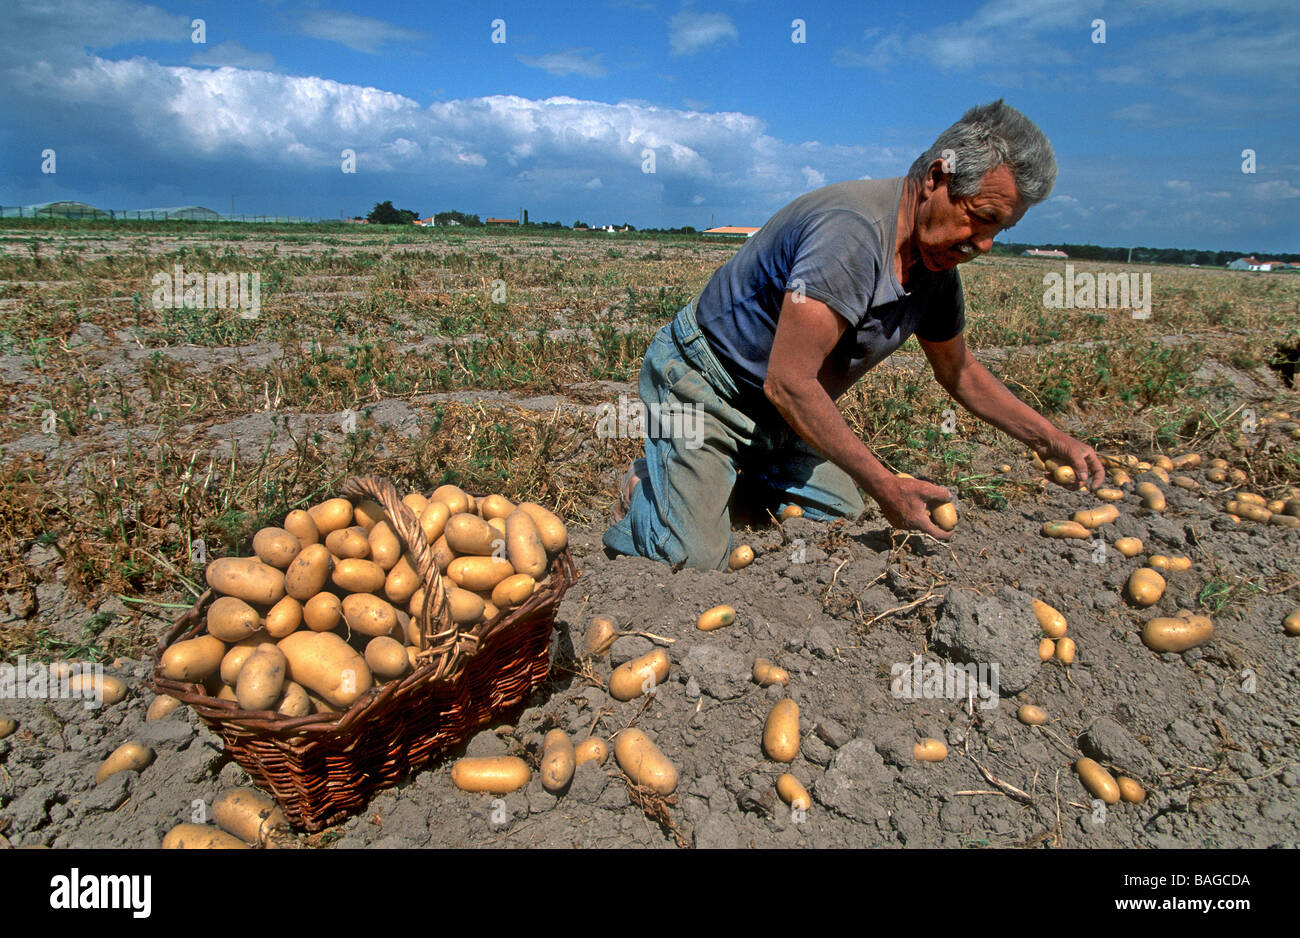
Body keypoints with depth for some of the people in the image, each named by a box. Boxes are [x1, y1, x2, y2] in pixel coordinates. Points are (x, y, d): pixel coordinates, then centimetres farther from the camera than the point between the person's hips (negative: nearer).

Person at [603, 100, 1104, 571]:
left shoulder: (937, 267, -1)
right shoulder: (852, 231, -31)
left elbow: (961, 372, 15)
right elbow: (788, 384, -34)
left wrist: (1051, 439, 7)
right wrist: (884, 486, -29)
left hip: (782, 413, 9)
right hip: (705, 386, -8)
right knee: (692, 560, -18)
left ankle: (741, 477, 22)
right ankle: (644, 484, 13)